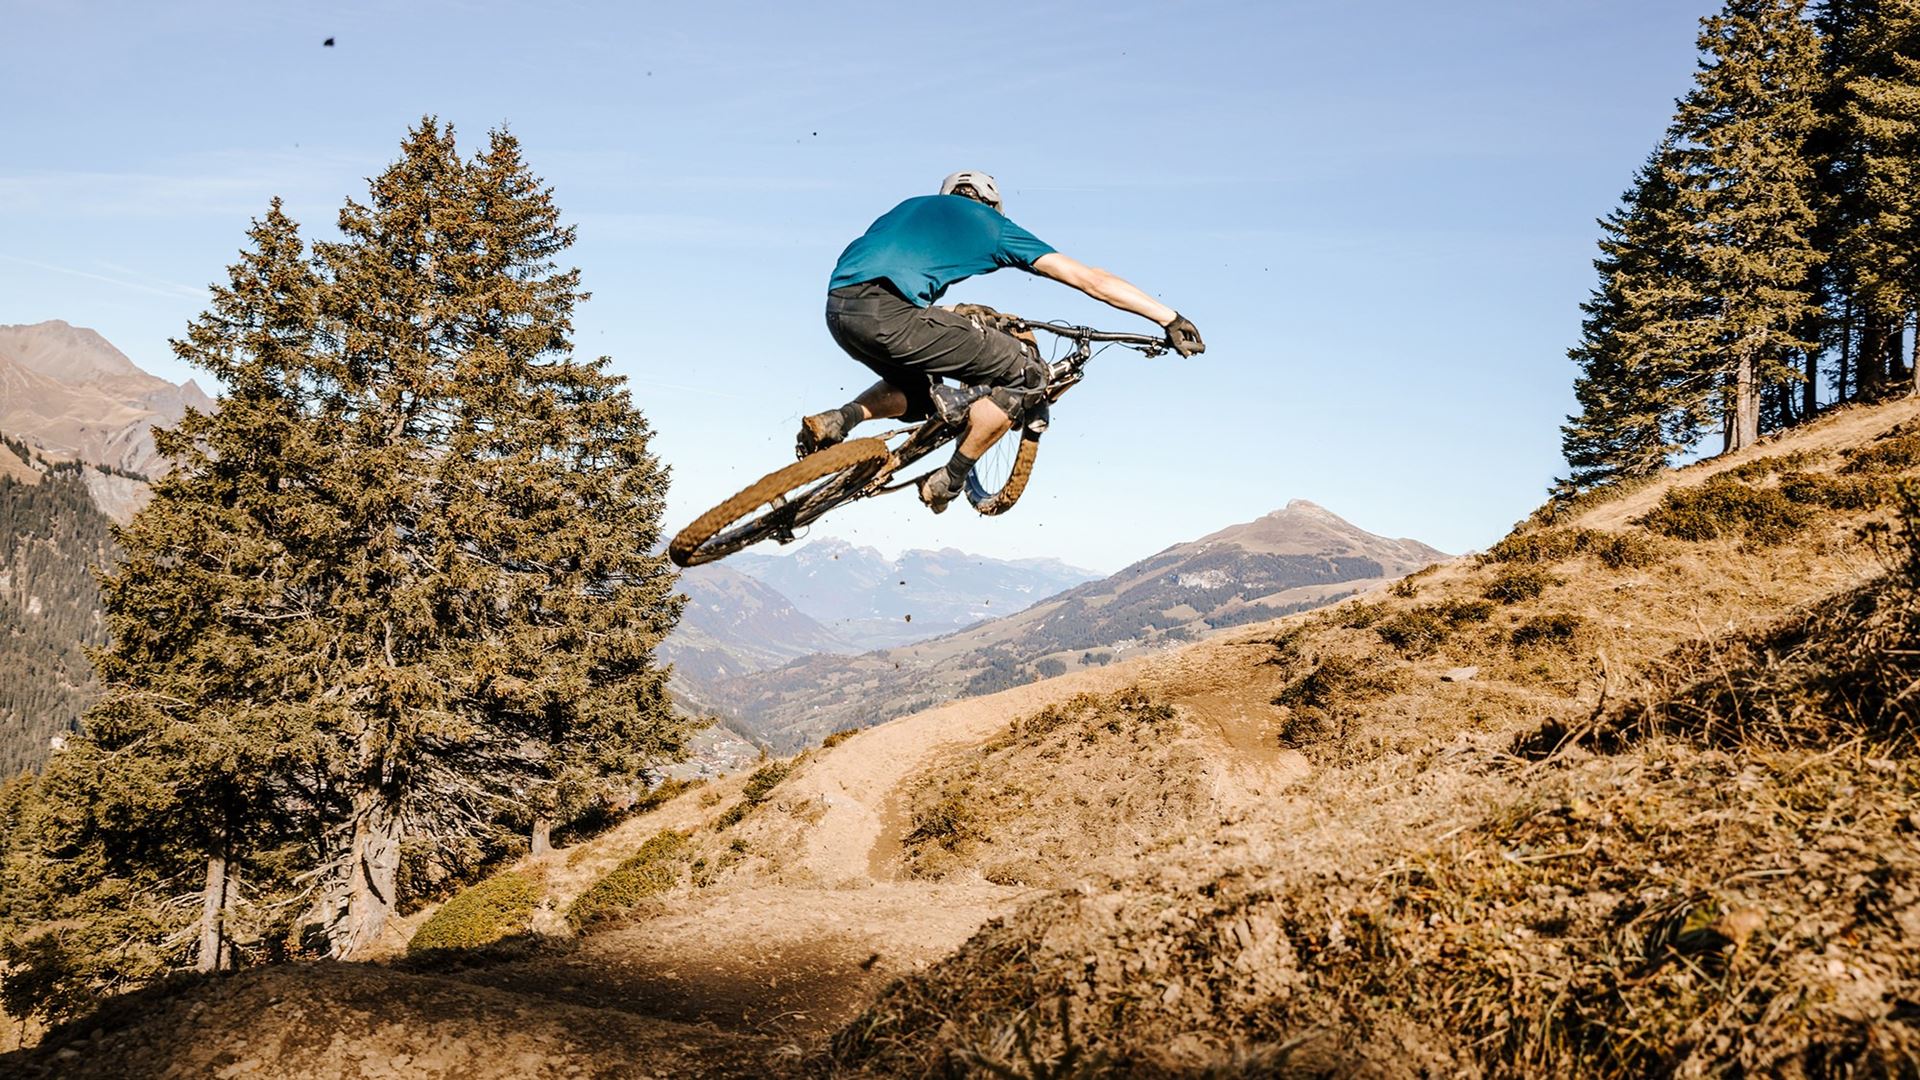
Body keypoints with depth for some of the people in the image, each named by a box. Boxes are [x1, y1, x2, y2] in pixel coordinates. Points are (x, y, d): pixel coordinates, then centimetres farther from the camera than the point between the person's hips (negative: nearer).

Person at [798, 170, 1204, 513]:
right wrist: (1170, 318, 18)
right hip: (888, 312, -7)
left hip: (839, 308, 7)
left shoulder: (914, 205, 35)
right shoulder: (993, 224, 20)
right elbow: (1092, 279, 17)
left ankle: (838, 420, 9)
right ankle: (948, 481, 12)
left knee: (918, 391, 35)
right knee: (1026, 376, 8)